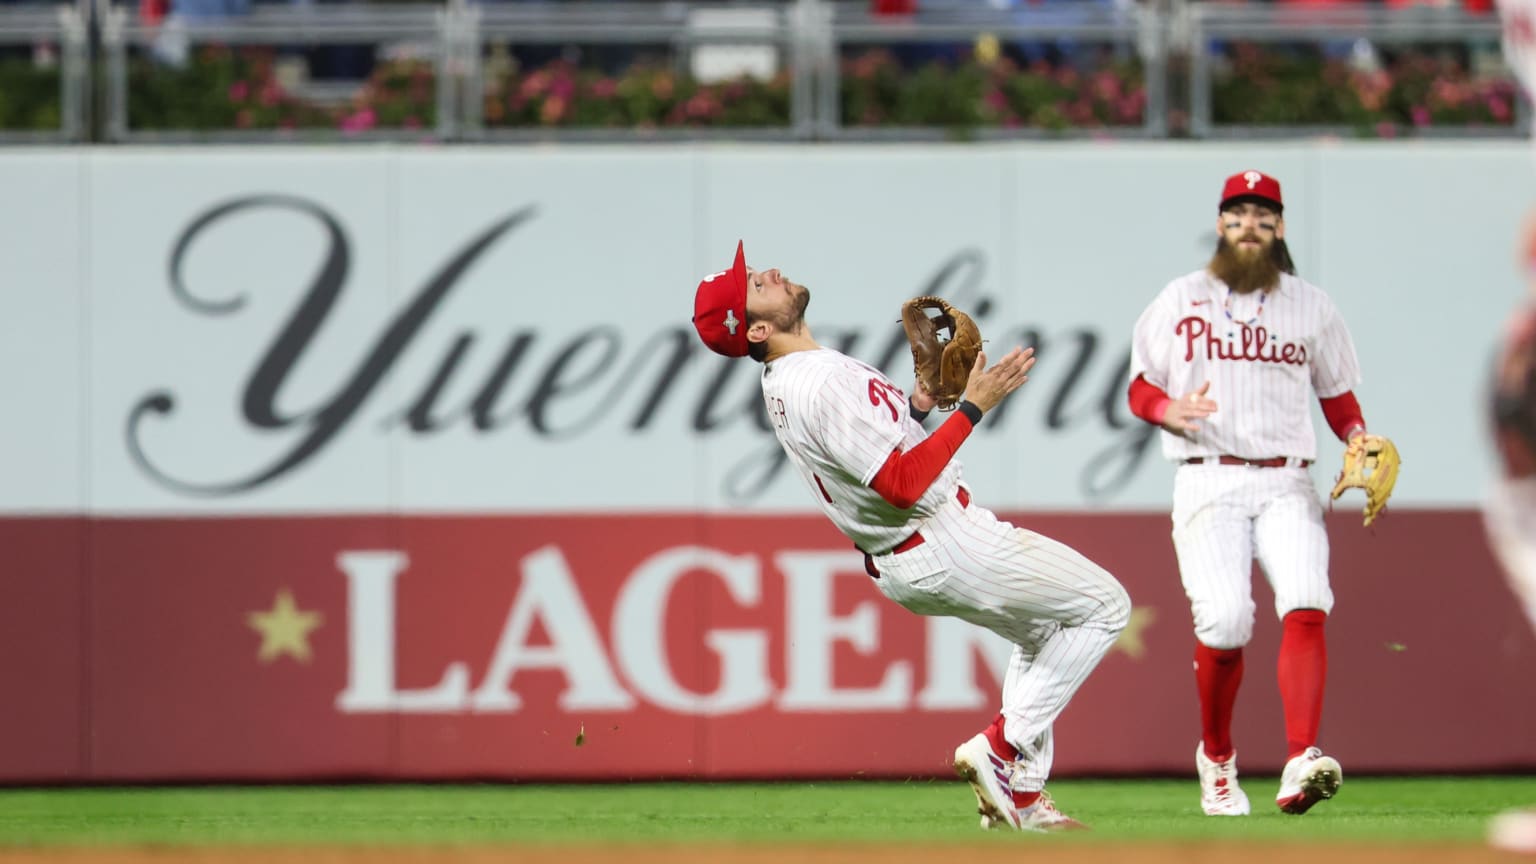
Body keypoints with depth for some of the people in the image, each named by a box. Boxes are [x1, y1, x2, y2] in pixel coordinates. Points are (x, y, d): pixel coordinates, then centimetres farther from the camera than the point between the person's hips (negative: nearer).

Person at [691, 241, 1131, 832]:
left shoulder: (781, 384, 6)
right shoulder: (824, 383, -26)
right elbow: (902, 484, -30)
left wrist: (918, 402, 5)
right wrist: (973, 407, -28)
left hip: (896, 561, 10)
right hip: (944, 546, -10)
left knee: (1042, 629, 28)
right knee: (1104, 605, 0)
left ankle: (1022, 797, 20)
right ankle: (1001, 748, -4)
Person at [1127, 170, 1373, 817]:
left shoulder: (1310, 305, 14)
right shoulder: (1181, 300, 11)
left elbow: (1336, 393, 20)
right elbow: (1141, 388, 10)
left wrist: (1357, 437, -2)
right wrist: (1171, 411, -13)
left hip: (1286, 484, 1)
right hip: (1208, 483, -1)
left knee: (1306, 606, -22)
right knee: (1224, 621, -17)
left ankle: (1301, 764, -34)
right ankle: (1216, 759, 10)